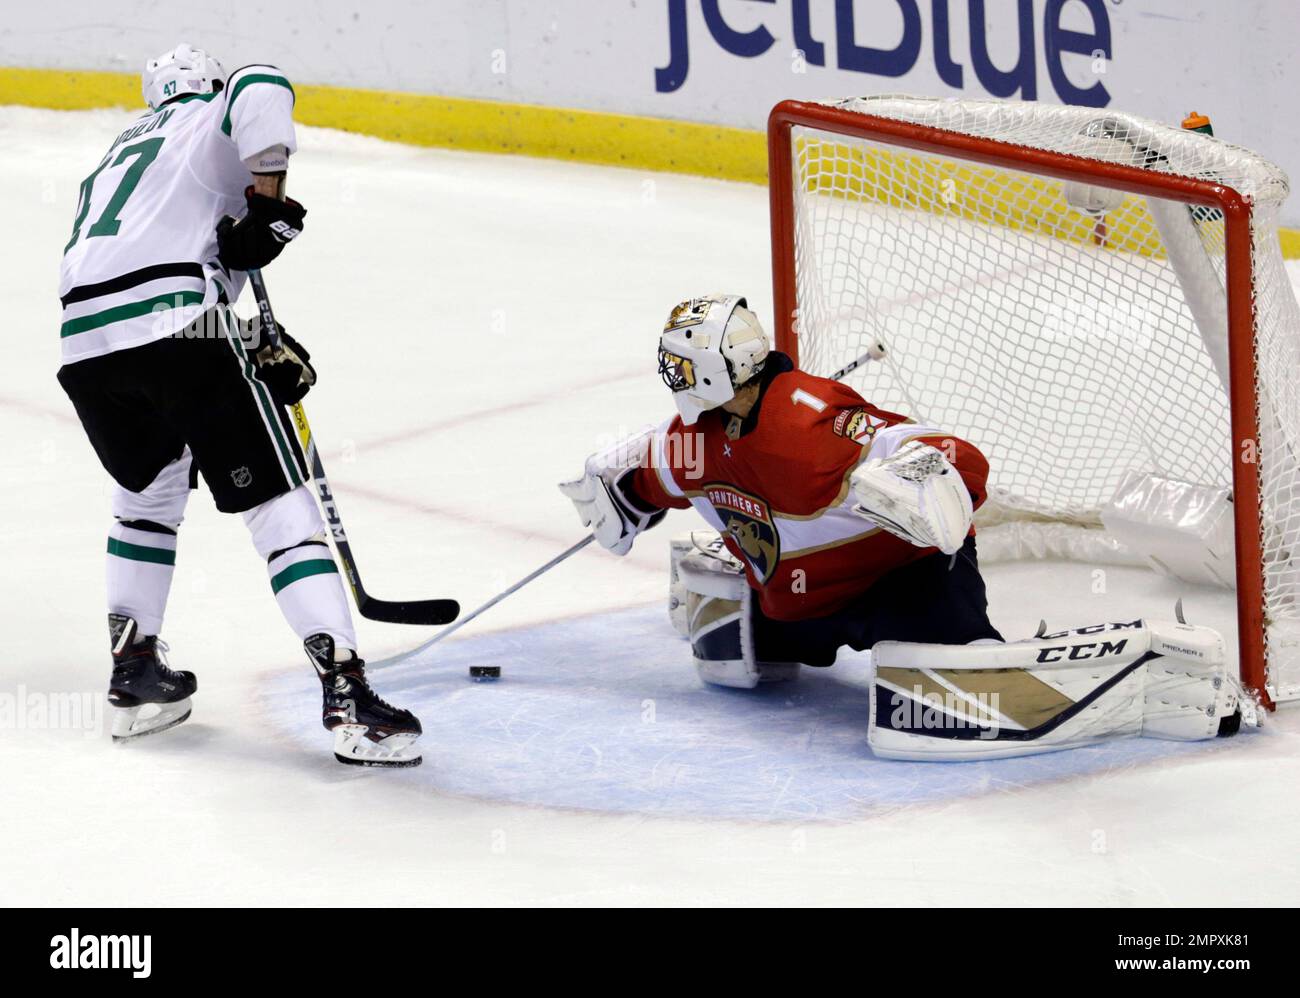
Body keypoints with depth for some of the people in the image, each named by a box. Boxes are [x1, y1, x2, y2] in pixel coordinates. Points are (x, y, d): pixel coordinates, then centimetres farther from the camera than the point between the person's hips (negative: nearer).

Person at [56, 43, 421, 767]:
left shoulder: (117, 158, 36)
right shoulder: (216, 116, 17)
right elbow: (261, 87, -10)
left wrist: (260, 347, 21)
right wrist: (267, 200, -7)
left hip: (86, 345, 6)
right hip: (180, 331, -6)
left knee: (149, 490, 32)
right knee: (280, 506, -3)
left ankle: (135, 673, 29)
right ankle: (347, 696, -11)